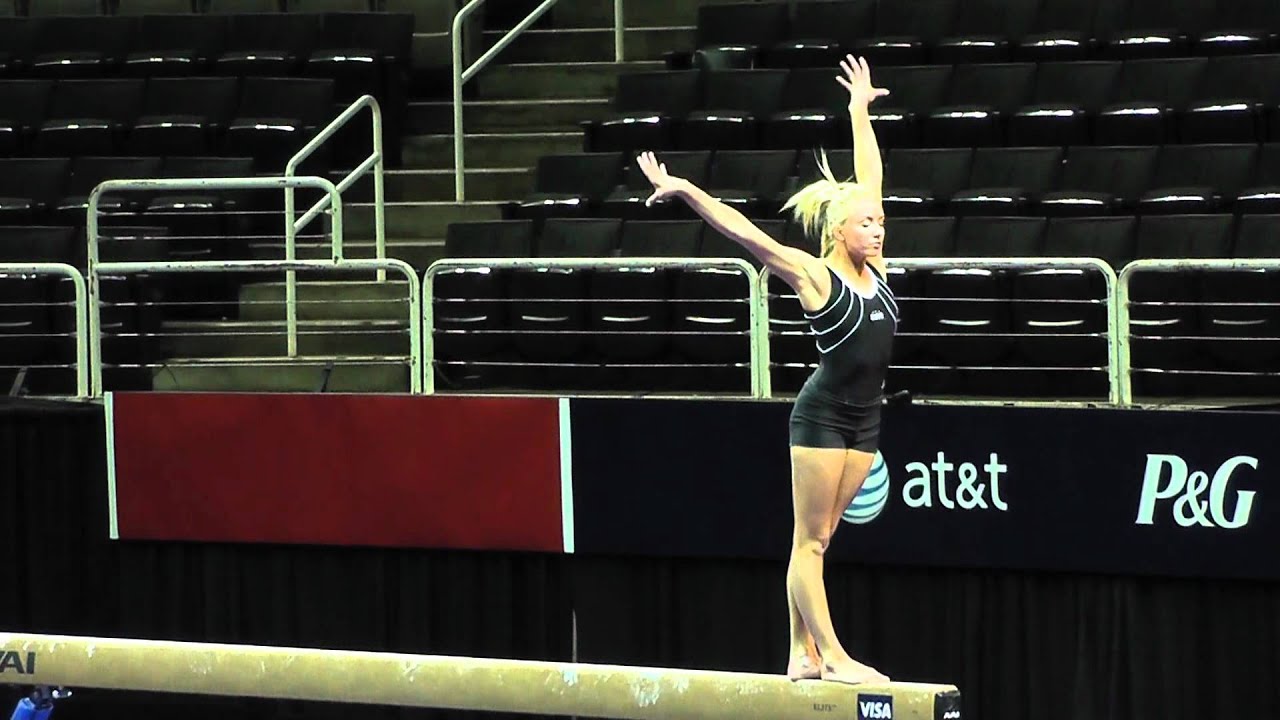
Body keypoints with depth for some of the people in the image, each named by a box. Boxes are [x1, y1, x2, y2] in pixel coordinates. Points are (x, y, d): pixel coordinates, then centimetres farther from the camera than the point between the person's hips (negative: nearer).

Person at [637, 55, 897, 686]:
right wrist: (685, 190, -23)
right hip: (823, 416, -6)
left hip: (864, 419, 6)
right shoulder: (814, 277, -10)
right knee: (810, 540, -3)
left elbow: (869, 181, 15)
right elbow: (744, 233, -16)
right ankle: (831, 656, -6)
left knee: (817, 539, 9)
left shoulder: (873, 269, 7)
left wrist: (860, 111, 23)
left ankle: (803, 655, 11)